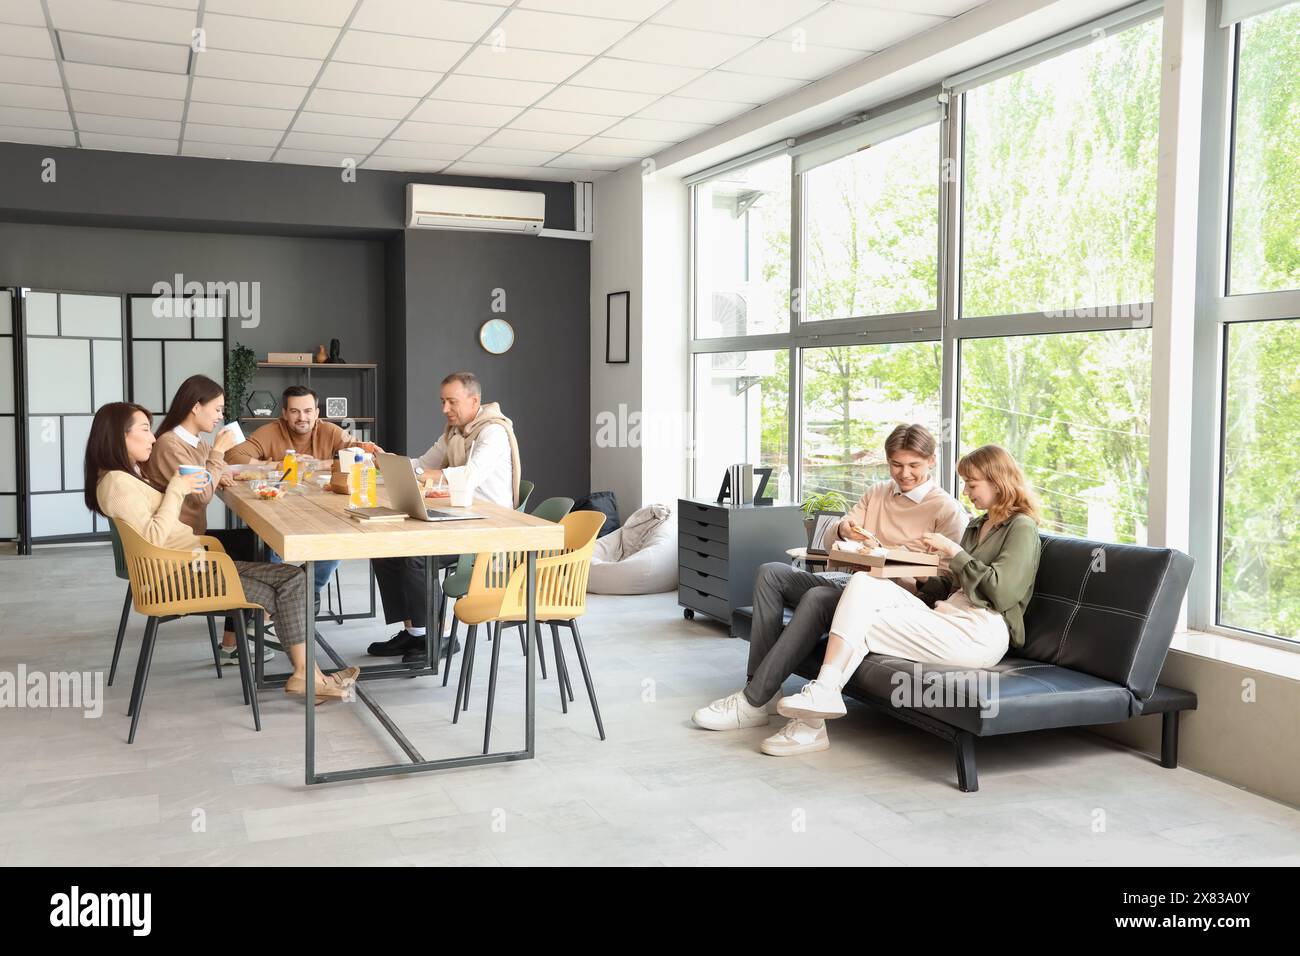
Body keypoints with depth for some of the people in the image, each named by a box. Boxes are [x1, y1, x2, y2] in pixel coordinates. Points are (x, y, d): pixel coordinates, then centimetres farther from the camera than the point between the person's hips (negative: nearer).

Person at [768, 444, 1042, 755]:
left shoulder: (1021, 528, 0)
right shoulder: (977, 526, 27)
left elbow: (1001, 593, -13)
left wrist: (954, 551, -10)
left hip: (980, 633, -8)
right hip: (946, 616, 8)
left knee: (860, 627, -17)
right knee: (864, 583, -16)